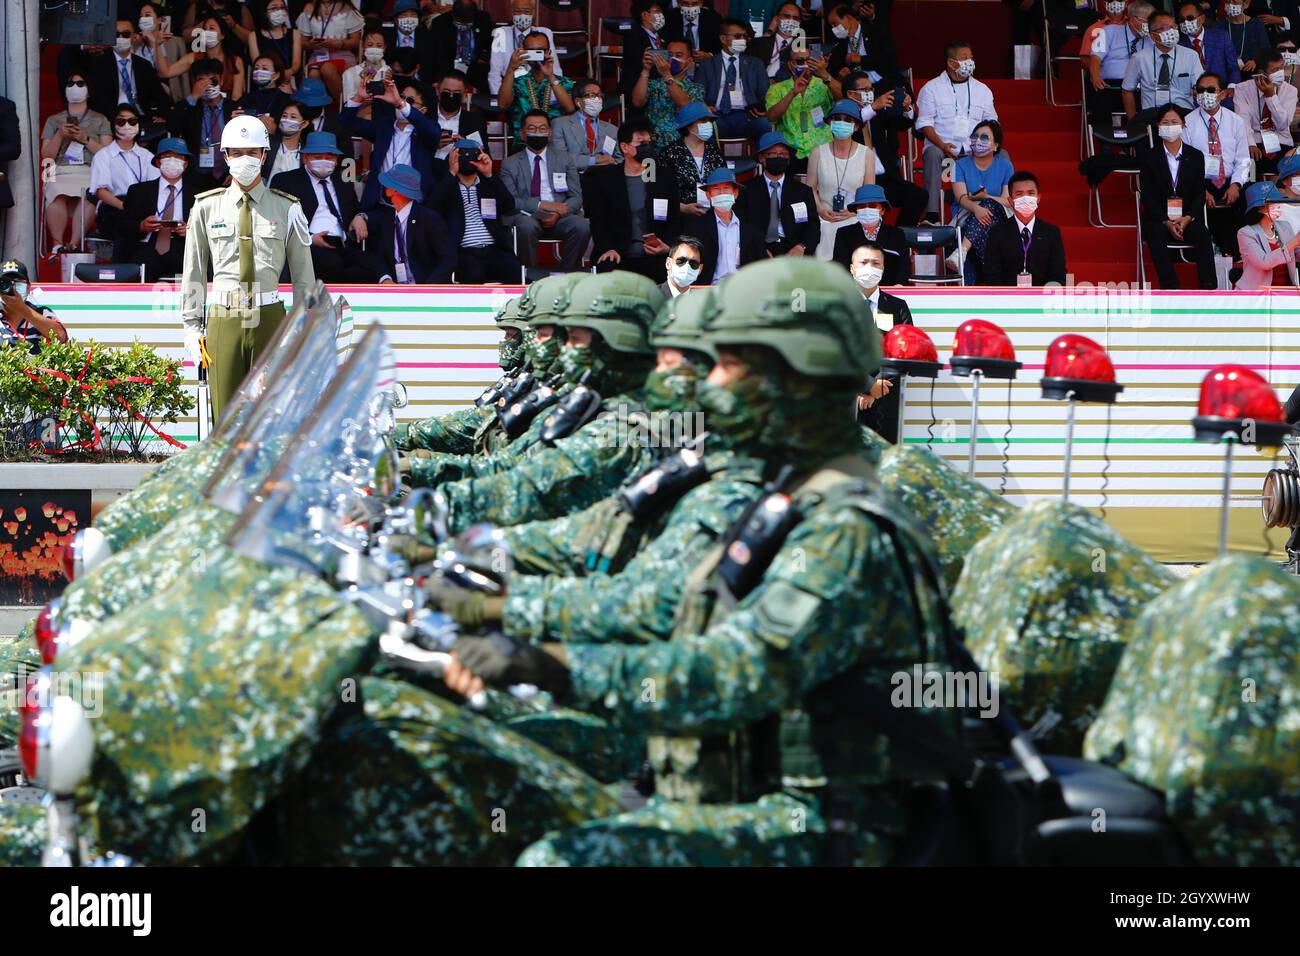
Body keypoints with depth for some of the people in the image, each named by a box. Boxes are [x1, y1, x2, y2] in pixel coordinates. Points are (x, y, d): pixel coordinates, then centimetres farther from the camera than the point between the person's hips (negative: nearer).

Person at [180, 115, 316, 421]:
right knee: (226, 415, -1)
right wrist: (191, 325, 7)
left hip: (269, 318, 0)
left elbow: (303, 274, 8)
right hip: (223, 318, 0)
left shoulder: (287, 209, 5)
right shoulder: (206, 207, 6)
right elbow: (194, 270, 11)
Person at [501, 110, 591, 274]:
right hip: (526, 216, -2)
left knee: (582, 226, -30)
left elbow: (576, 197, 9)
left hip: (559, 218, 2)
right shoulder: (510, 164, 10)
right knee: (527, 226, -37)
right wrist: (541, 205, -15)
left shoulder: (565, 159, 16)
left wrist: (558, 213, -12)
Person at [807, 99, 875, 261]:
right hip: (825, 217, 1)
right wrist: (820, 209, -9)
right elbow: (811, 187, 8)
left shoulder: (866, 154, 7)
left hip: (854, 217, 0)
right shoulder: (818, 153, 8)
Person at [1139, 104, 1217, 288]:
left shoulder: (1195, 156, 10)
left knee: (1201, 234, -31)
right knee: (1156, 234, -35)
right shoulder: (1149, 157, 6)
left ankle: (1208, 289, -40)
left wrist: (1188, 218, -13)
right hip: (1158, 219, -1)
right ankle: (1171, 288, -44)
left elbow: (1200, 194, 6)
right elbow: (1148, 196, -1)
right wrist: (1166, 221, -14)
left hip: (1188, 219, 1)